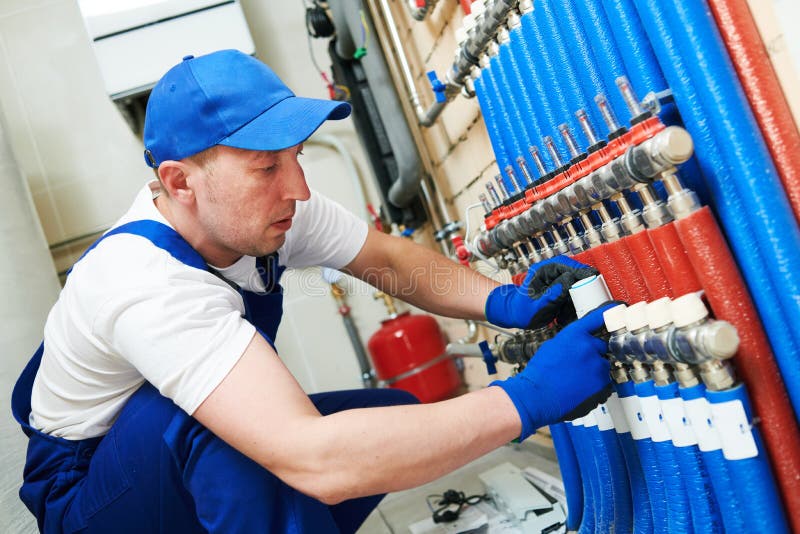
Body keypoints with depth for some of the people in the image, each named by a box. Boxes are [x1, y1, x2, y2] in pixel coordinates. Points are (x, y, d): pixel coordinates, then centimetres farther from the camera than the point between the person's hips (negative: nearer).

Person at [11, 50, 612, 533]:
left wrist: (501, 301, -21)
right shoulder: (146, 281, -38)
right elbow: (318, 463, -47)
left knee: (397, 415, -6)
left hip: (192, 459, 7)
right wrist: (526, 398, -43)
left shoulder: (270, 209, -15)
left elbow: (389, 260, -3)